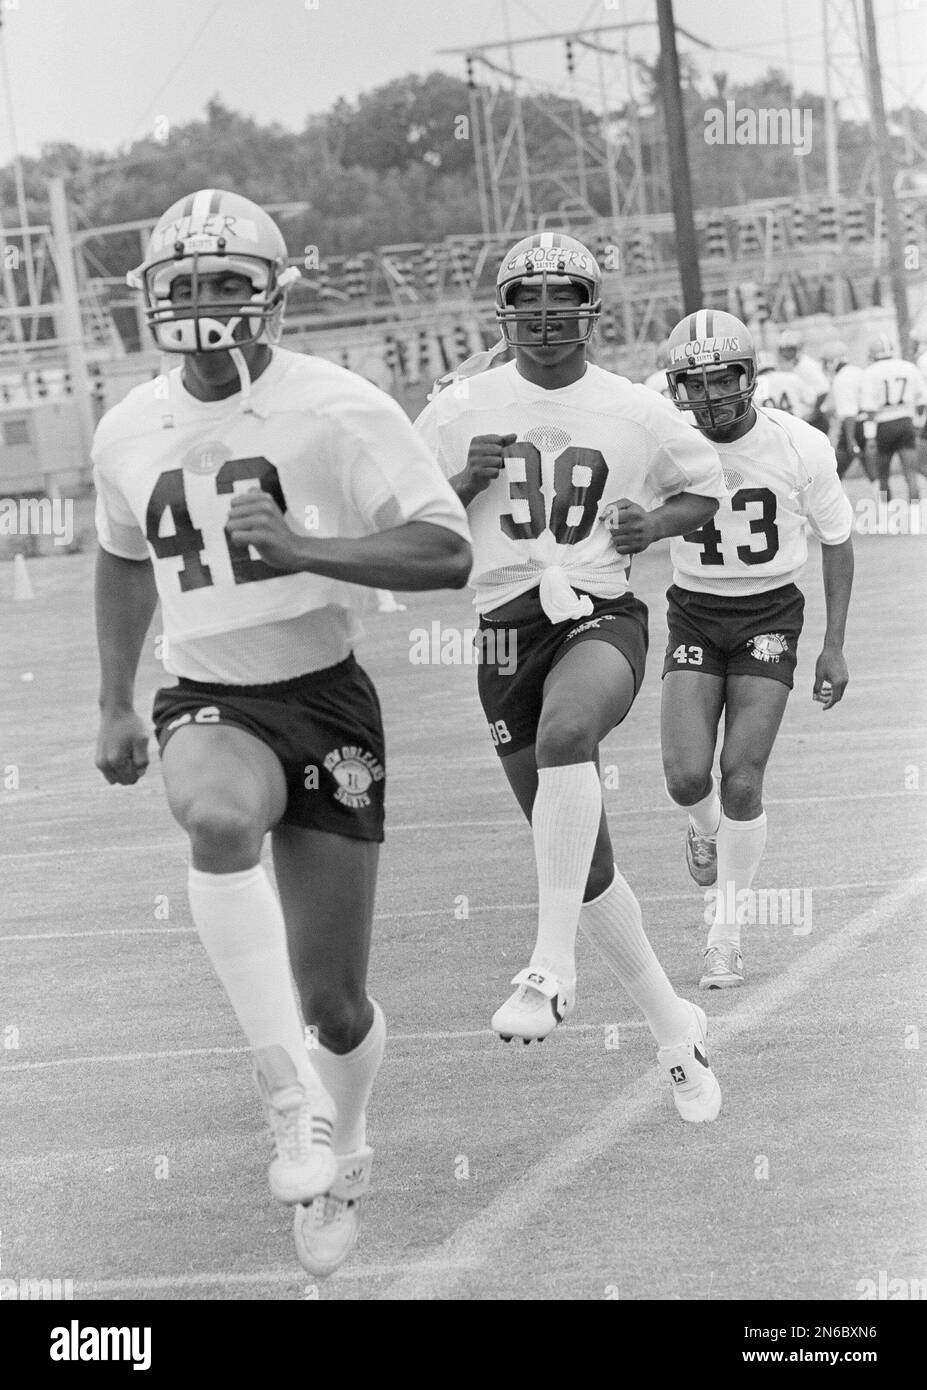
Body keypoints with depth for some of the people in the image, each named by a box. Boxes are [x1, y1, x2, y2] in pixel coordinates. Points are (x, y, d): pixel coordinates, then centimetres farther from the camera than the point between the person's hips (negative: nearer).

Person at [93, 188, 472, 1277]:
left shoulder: (338, 411, -12)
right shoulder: (130, 431, 3)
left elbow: (448, 554, -18)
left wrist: (300, 547, -29)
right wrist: (115, 704, 20)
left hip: (326, 701, -2)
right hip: (209, 704, 2)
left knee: (332, 1003, 3)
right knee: (218, 817, -38)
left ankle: (340, 1150, 38)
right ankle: (291, 1096, -30)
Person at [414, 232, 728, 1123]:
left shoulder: (636, 414, 3)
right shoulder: (460, 411, 5)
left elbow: (705, 489, 19)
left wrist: (657, 524, -2)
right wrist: (464, 484, -8)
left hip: (603, 617, -2)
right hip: (507, 632, 3)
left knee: (566, 728, -38)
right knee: (584, 859, 6)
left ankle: (552, 964, -40)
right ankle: (672, 1026, 23)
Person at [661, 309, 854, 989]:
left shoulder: (801, 447, -11)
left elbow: (837, 542, 2)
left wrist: (834, 646, 1)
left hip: (770, 614, -1)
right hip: (694, 615, 1)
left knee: (742, 781, -11)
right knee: (687, 776, -14)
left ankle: (727, 931, 6)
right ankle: (706, 828, 25)